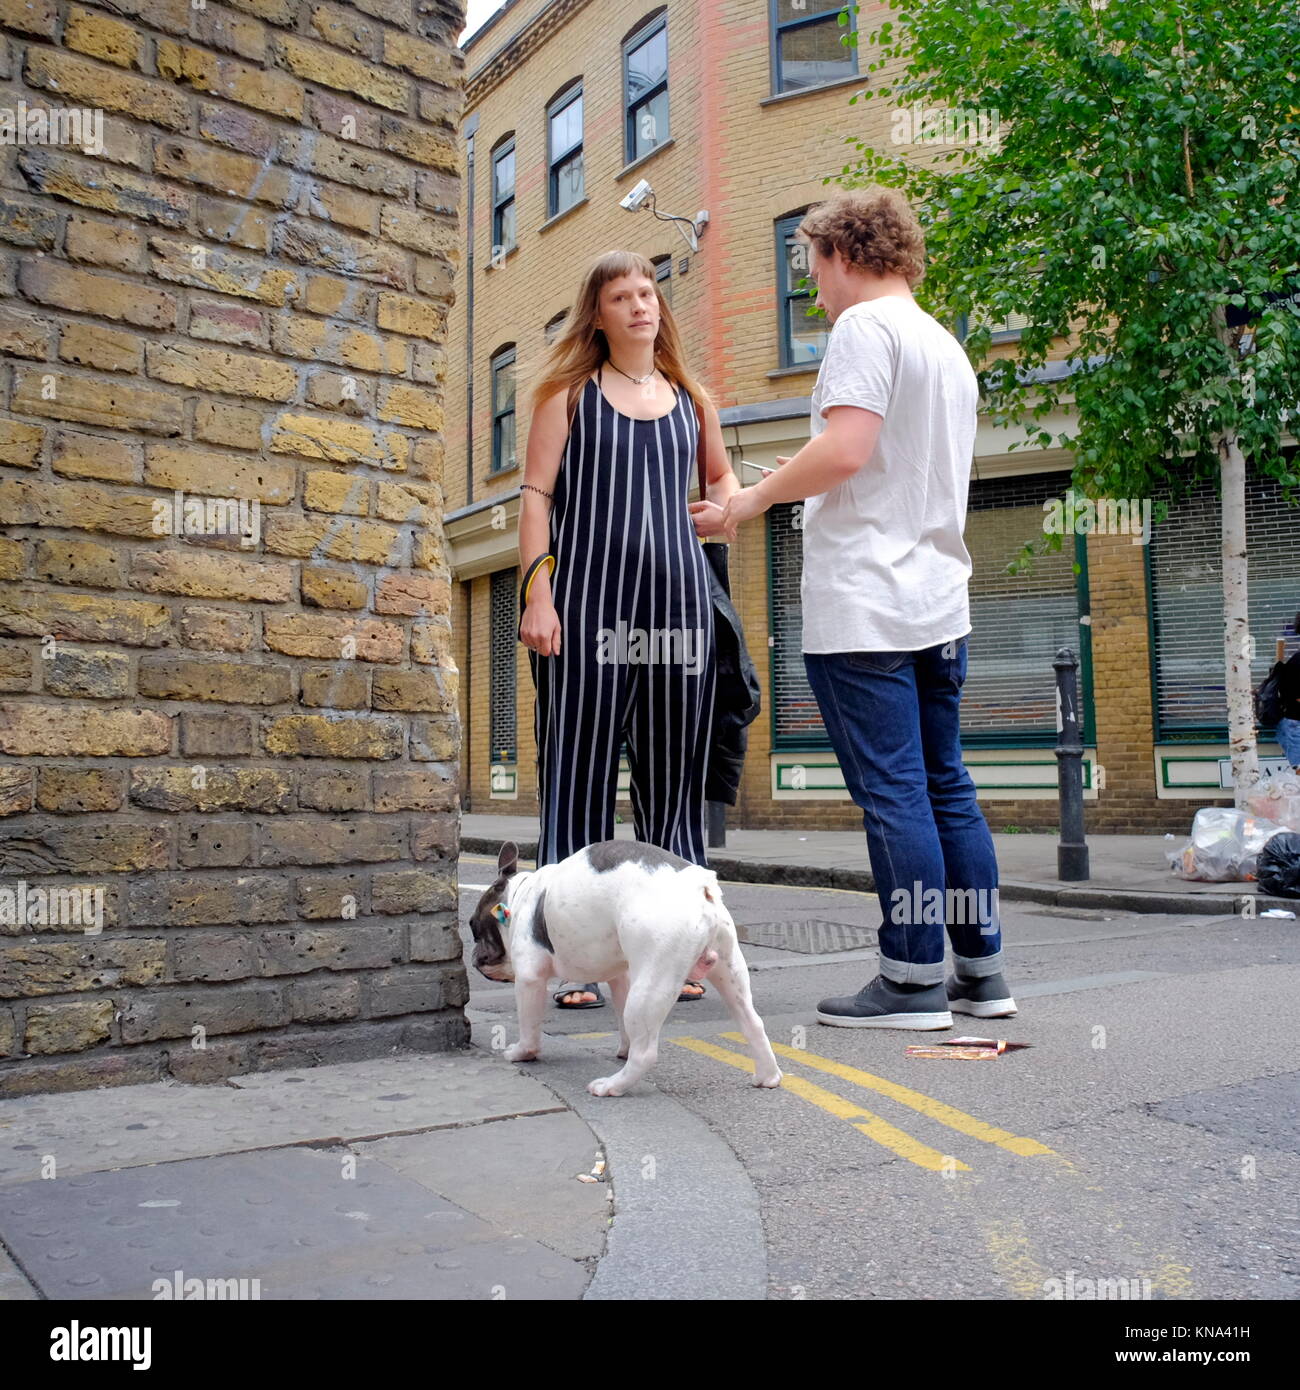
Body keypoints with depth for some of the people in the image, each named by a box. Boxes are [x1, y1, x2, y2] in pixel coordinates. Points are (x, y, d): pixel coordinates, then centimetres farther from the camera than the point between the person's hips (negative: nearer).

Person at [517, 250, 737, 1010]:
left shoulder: (690, 398, 19)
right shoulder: (570, 391, 10)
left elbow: (724, 474, 32)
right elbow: (537, 493, 3)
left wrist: (725, 508, 8)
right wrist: (538, 592, -9)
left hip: (676, 600, 3)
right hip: (588, 598, -3)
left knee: (674, 778, 4)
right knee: (581, 774, -4)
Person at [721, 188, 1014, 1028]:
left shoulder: (866, 326, -6)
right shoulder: (948, 347, 22)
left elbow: (843, 450, -19)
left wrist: (759, 496, -4)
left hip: (864, 607, -9)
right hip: (938, 602, 9)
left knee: (892, 792, -5)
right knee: (946, 786, 11)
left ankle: (914, 981, 2)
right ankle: (982, 972, 17)